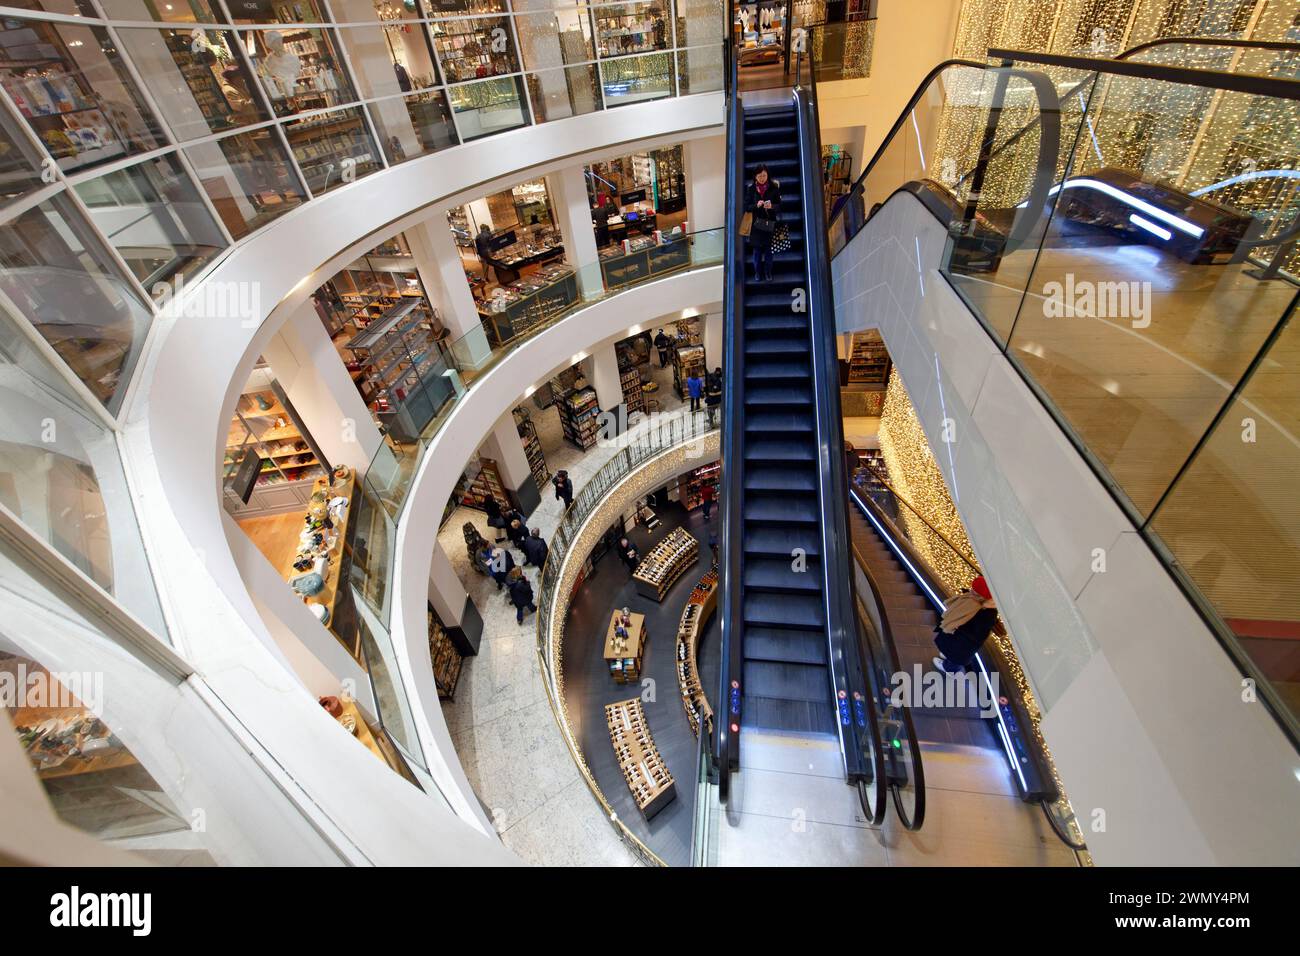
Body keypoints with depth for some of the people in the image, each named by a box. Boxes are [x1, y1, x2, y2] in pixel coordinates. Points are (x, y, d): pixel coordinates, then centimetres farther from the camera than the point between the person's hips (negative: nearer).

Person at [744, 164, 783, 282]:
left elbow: (779, 206, -1)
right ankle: (757, 273, 19)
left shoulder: (774, 187, -2)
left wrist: (772, 206, -22)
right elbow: (746, 207, 0)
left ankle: (768, 273, 17)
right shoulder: (750, 188, 0)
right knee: (757, 249, 6)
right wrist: (756, 205, -19)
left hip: (770, 223, 0)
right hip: (756, 224, 0)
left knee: (768, 249, 4)